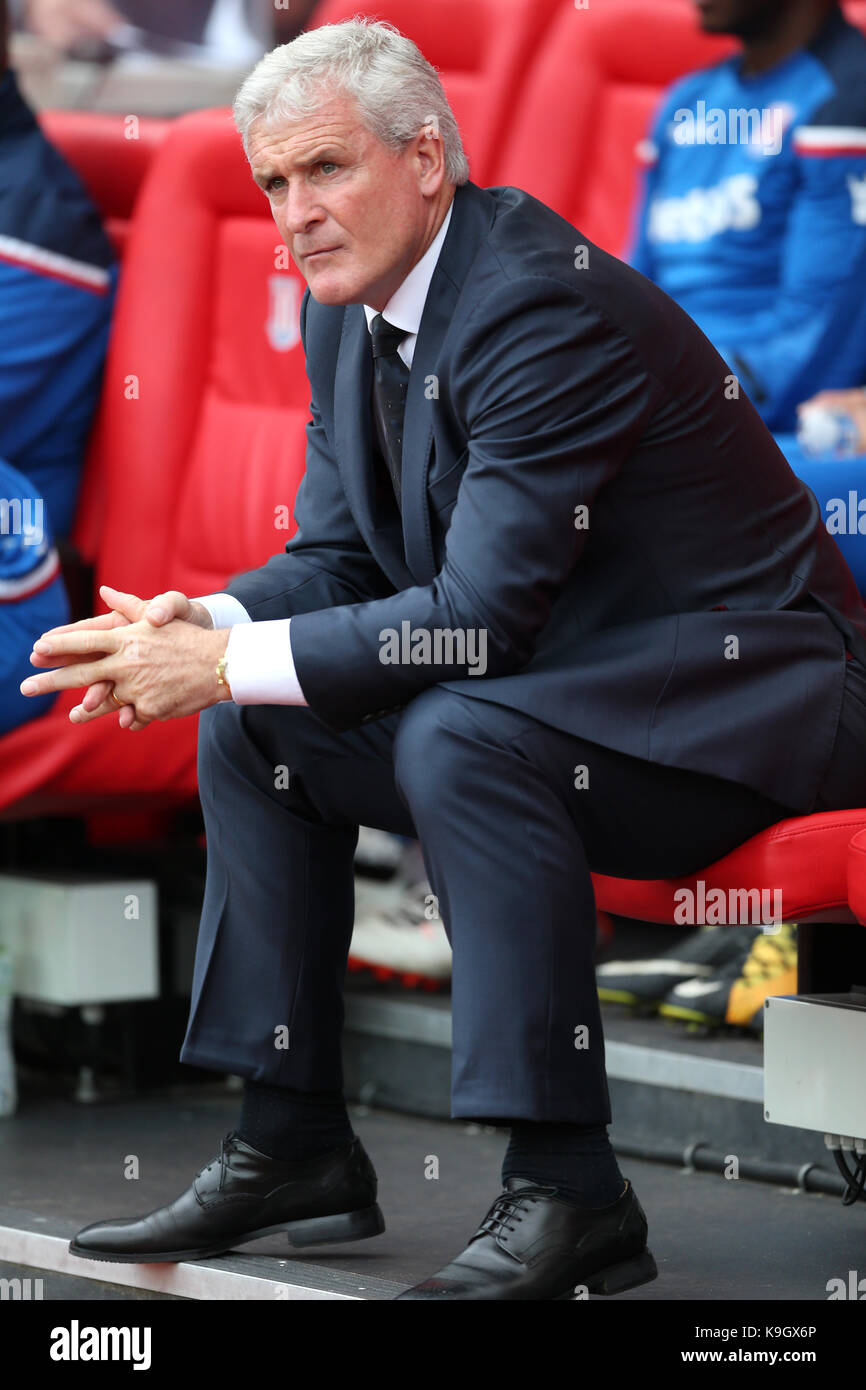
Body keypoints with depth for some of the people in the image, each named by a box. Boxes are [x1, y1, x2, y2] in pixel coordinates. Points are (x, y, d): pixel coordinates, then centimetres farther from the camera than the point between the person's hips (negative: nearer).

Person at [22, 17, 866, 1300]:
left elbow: (481, 615, -29)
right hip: (555, 679, 10)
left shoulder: (546, 304, -25)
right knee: (251, 730, 2)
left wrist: (229, 663, -26)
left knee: (460, 739, -33)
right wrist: (210, 626, -14)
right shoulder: (349, 307, 4)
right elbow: (337, 556, 9)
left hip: (738, 699, -10)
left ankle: (569, 1190, -27)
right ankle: (294, 1146, 7)